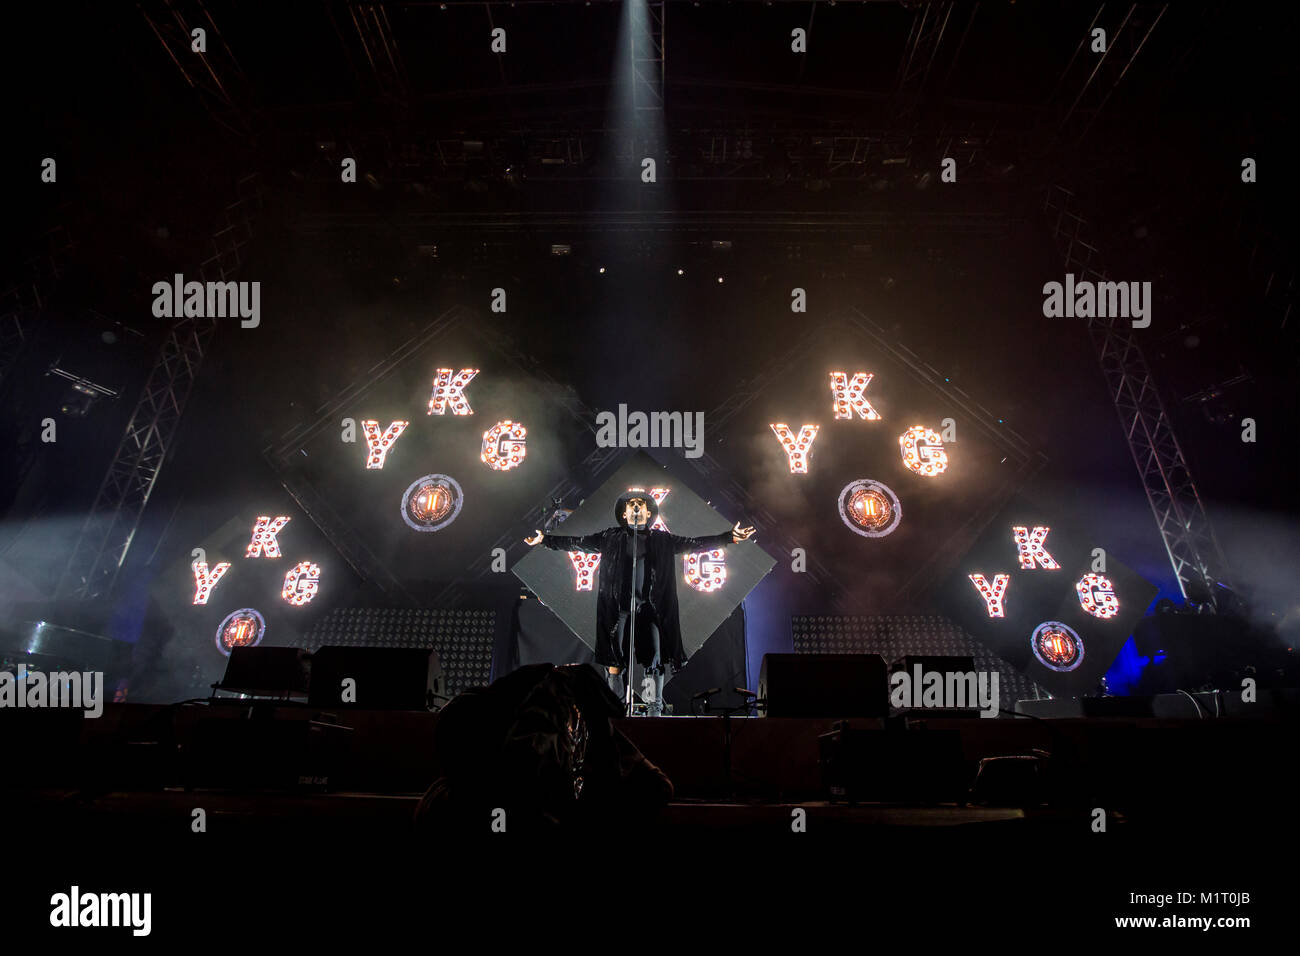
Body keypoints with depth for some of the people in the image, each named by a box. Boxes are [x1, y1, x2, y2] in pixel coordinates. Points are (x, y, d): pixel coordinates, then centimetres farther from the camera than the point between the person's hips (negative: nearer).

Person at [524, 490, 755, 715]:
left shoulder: (661, 540, 12)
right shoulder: (610, 538, 11)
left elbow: (695, 543, 8)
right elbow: (577, 543, 10)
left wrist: (729, 538, 1)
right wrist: (544, 539, 5)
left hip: (650, 607, 1)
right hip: (619, 606, 0)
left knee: (655, 657, -4)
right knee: (615, 657, -3)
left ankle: (655, 707, 6)